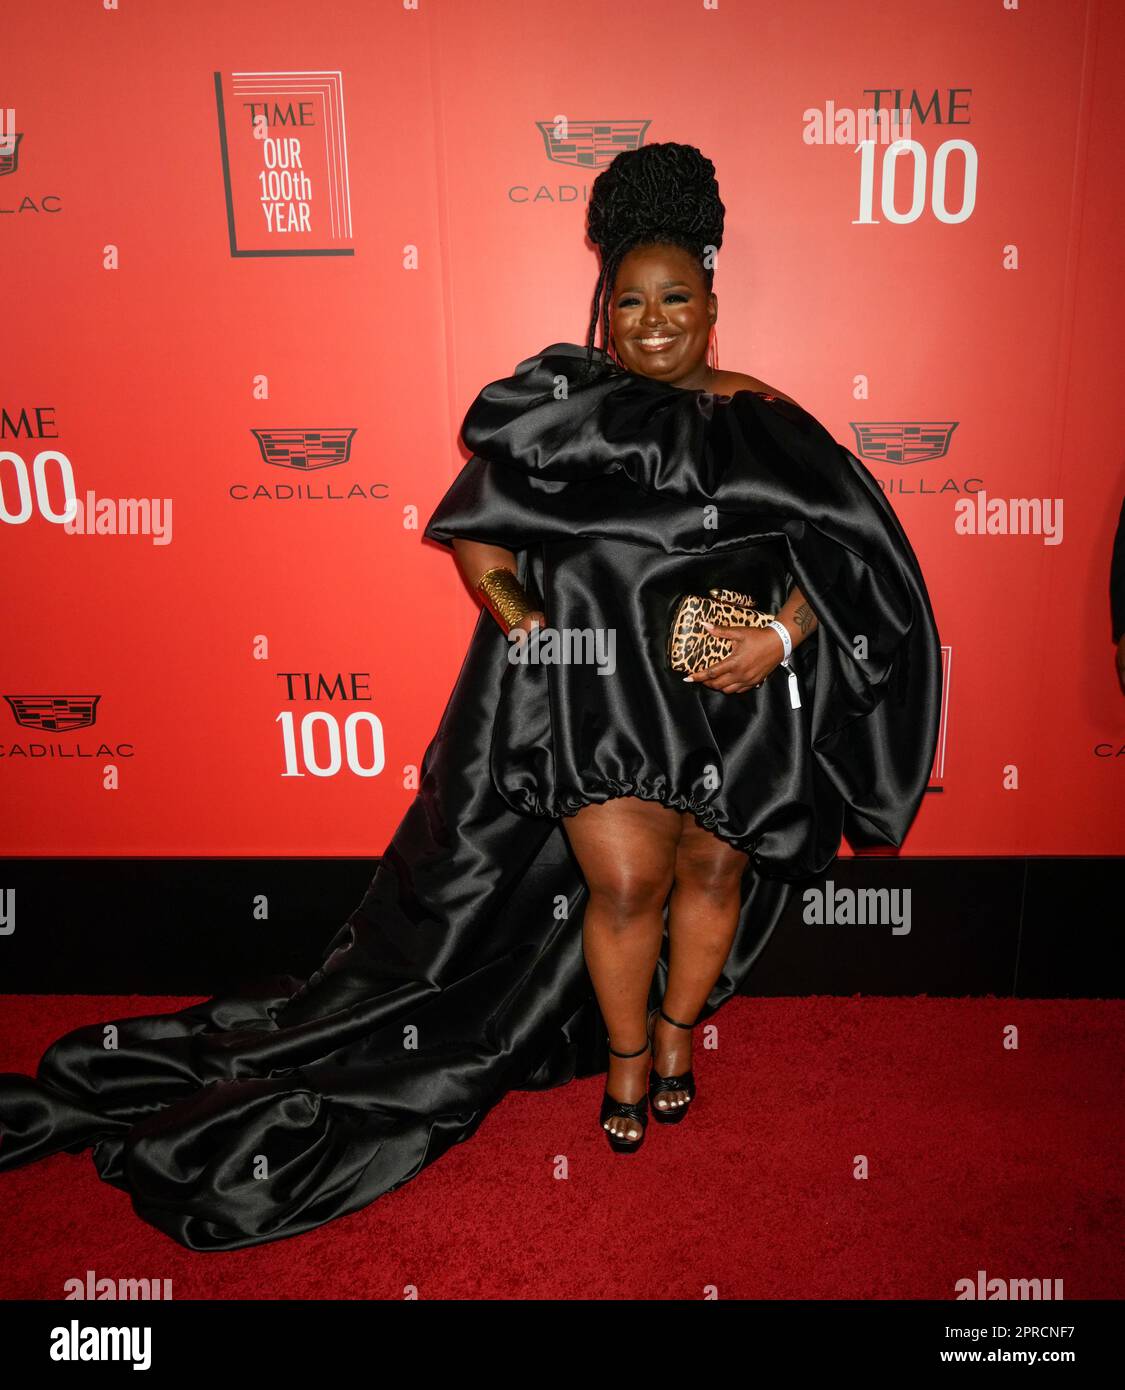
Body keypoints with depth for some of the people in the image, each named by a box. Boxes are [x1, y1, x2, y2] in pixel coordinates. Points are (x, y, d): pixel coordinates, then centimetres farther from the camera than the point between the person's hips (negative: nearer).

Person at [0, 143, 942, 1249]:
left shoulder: (761, 419, 4)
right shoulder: (559, 404, 3)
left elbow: (851, 549, 1)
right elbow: (473, 528, 4)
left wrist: (779, 635, -15)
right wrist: (518, 614, -12)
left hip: (731, 688, 2)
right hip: (594, 680, -2)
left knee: (713, 869, 10)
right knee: (625, 877, -8)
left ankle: (677, 1029, 40)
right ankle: (623, 1055, 22)